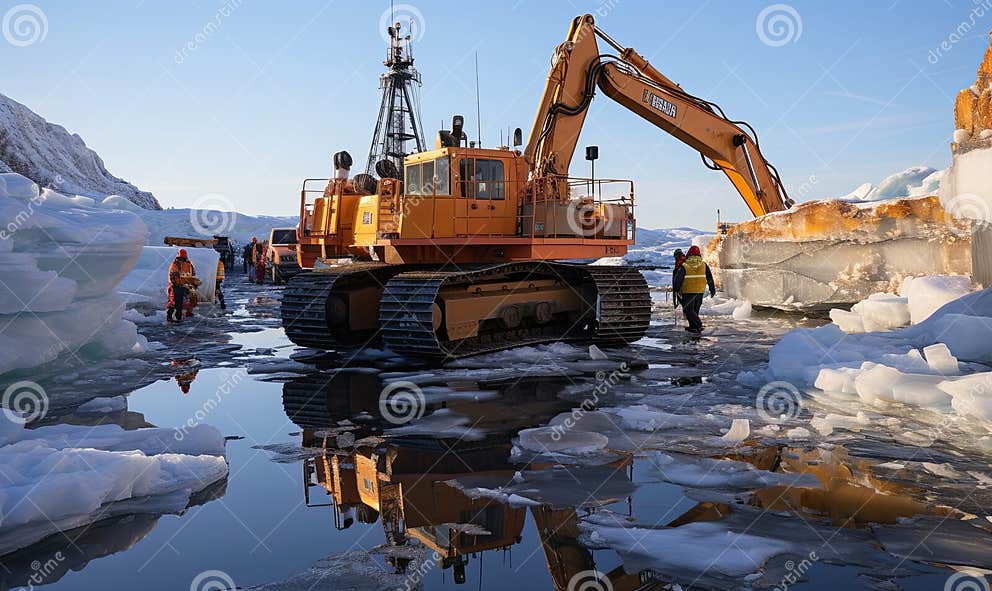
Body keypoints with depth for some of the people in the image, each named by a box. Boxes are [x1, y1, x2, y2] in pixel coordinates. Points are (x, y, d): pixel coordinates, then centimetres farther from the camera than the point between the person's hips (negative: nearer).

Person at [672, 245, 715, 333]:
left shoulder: (684, 266, -8)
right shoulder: (704, 265, 3)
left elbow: (677, 279, -6)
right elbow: (710, 279, 9)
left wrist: (677, 289, 6)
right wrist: (712, 290, 17)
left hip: (688, 292, -4)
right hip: (700, 292, 4)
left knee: (688, 310, -1)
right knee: (695, 309, 18)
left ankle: (698, 324, -17)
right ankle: (692, 326, 22)